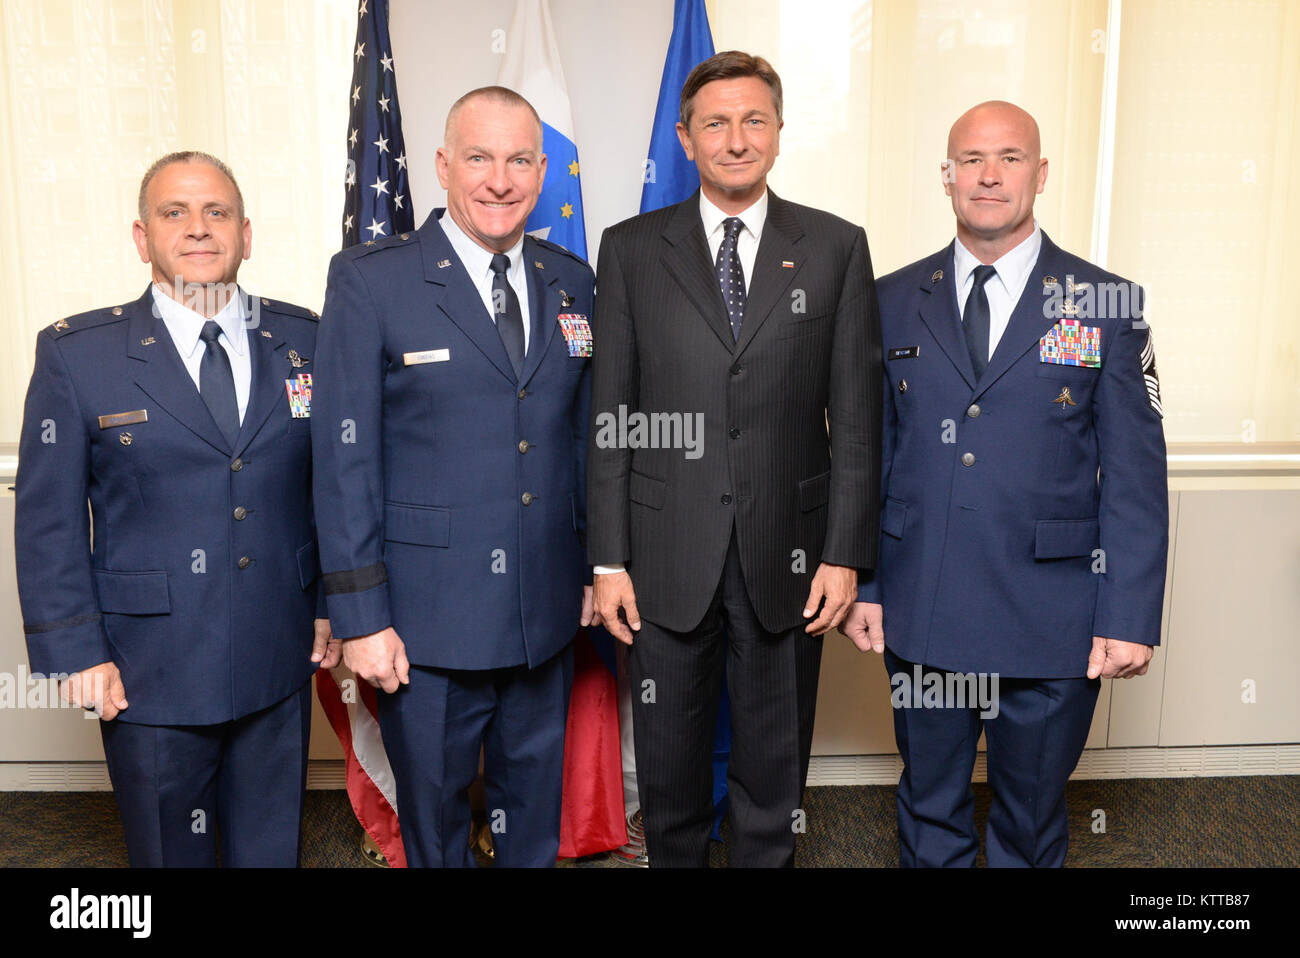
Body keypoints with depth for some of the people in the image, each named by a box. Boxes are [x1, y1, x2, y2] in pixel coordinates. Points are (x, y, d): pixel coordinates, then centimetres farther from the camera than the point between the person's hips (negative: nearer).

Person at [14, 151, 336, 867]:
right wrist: (76, 651, -7)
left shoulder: (303, 340, 2)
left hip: (280, 666, 2)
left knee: (272, 846, 18)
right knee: (170, 852, 16)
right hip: (149, 676, -2)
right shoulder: (77, 354, -4)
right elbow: (47, 520, -3)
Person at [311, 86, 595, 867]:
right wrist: (360, 614, -12)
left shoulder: (572, 283, 5)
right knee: (433, 806, 16)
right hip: (428, 622, -3)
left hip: (546, 613, 4)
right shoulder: (370, 281, -8)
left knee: (536, 798, 21)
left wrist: (598, 566, 11)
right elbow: (345, 456, -10)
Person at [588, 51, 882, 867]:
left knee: (776, 762, 15)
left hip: (787, 555, 0)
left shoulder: (837, 247, 3)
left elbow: (856, 411, 1)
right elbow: (610, 413, 1)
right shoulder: (632, 249, 3)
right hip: (668, 556, 0)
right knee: (669, 767, 14)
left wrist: (846, 553, -5)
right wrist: (609, 559, -3)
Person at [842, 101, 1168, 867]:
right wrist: (860, 583, 2)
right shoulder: (893, 302, 4)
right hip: (919, 616, 2)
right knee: (929, 805, 18)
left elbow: (1136, 475, -3)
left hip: (1052, 628, -1)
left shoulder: (1108, 306, -2)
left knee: (1033, 818, 16)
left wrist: (1130, 618, -8)